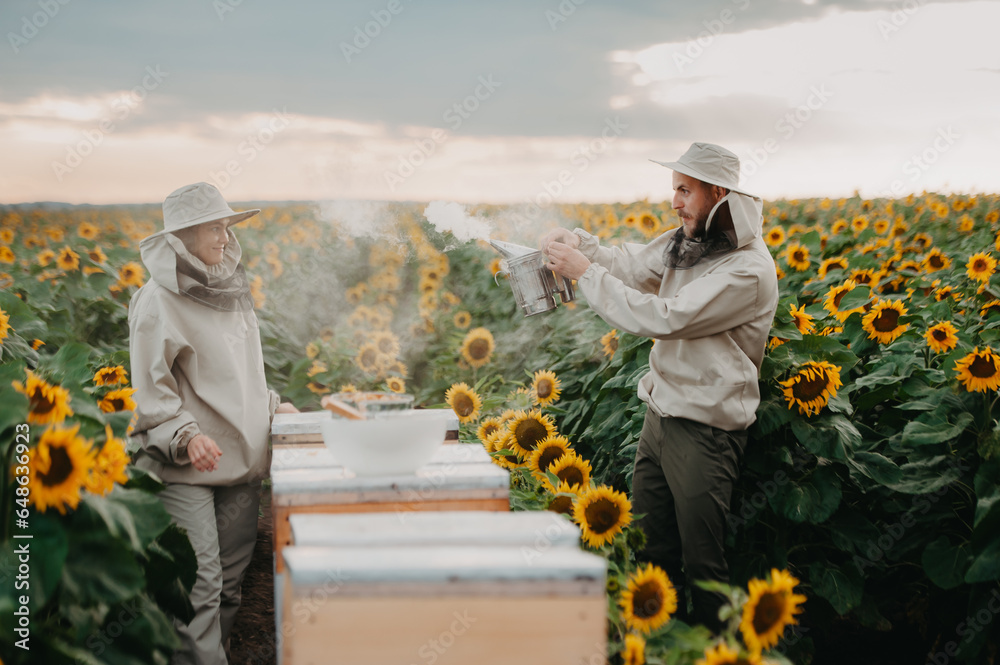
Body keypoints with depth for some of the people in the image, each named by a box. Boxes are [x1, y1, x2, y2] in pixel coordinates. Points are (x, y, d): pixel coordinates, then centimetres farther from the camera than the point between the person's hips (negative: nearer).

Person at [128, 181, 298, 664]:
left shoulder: (231, 291, 15)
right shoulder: (158, 300, -8)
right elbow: (151, 388, -10)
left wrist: (271, 406, 19)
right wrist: (184, 435, -23)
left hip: (240, 458, 7)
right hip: (185, 465, -7)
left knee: (230, 579, 10)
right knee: (199, 583, -11)